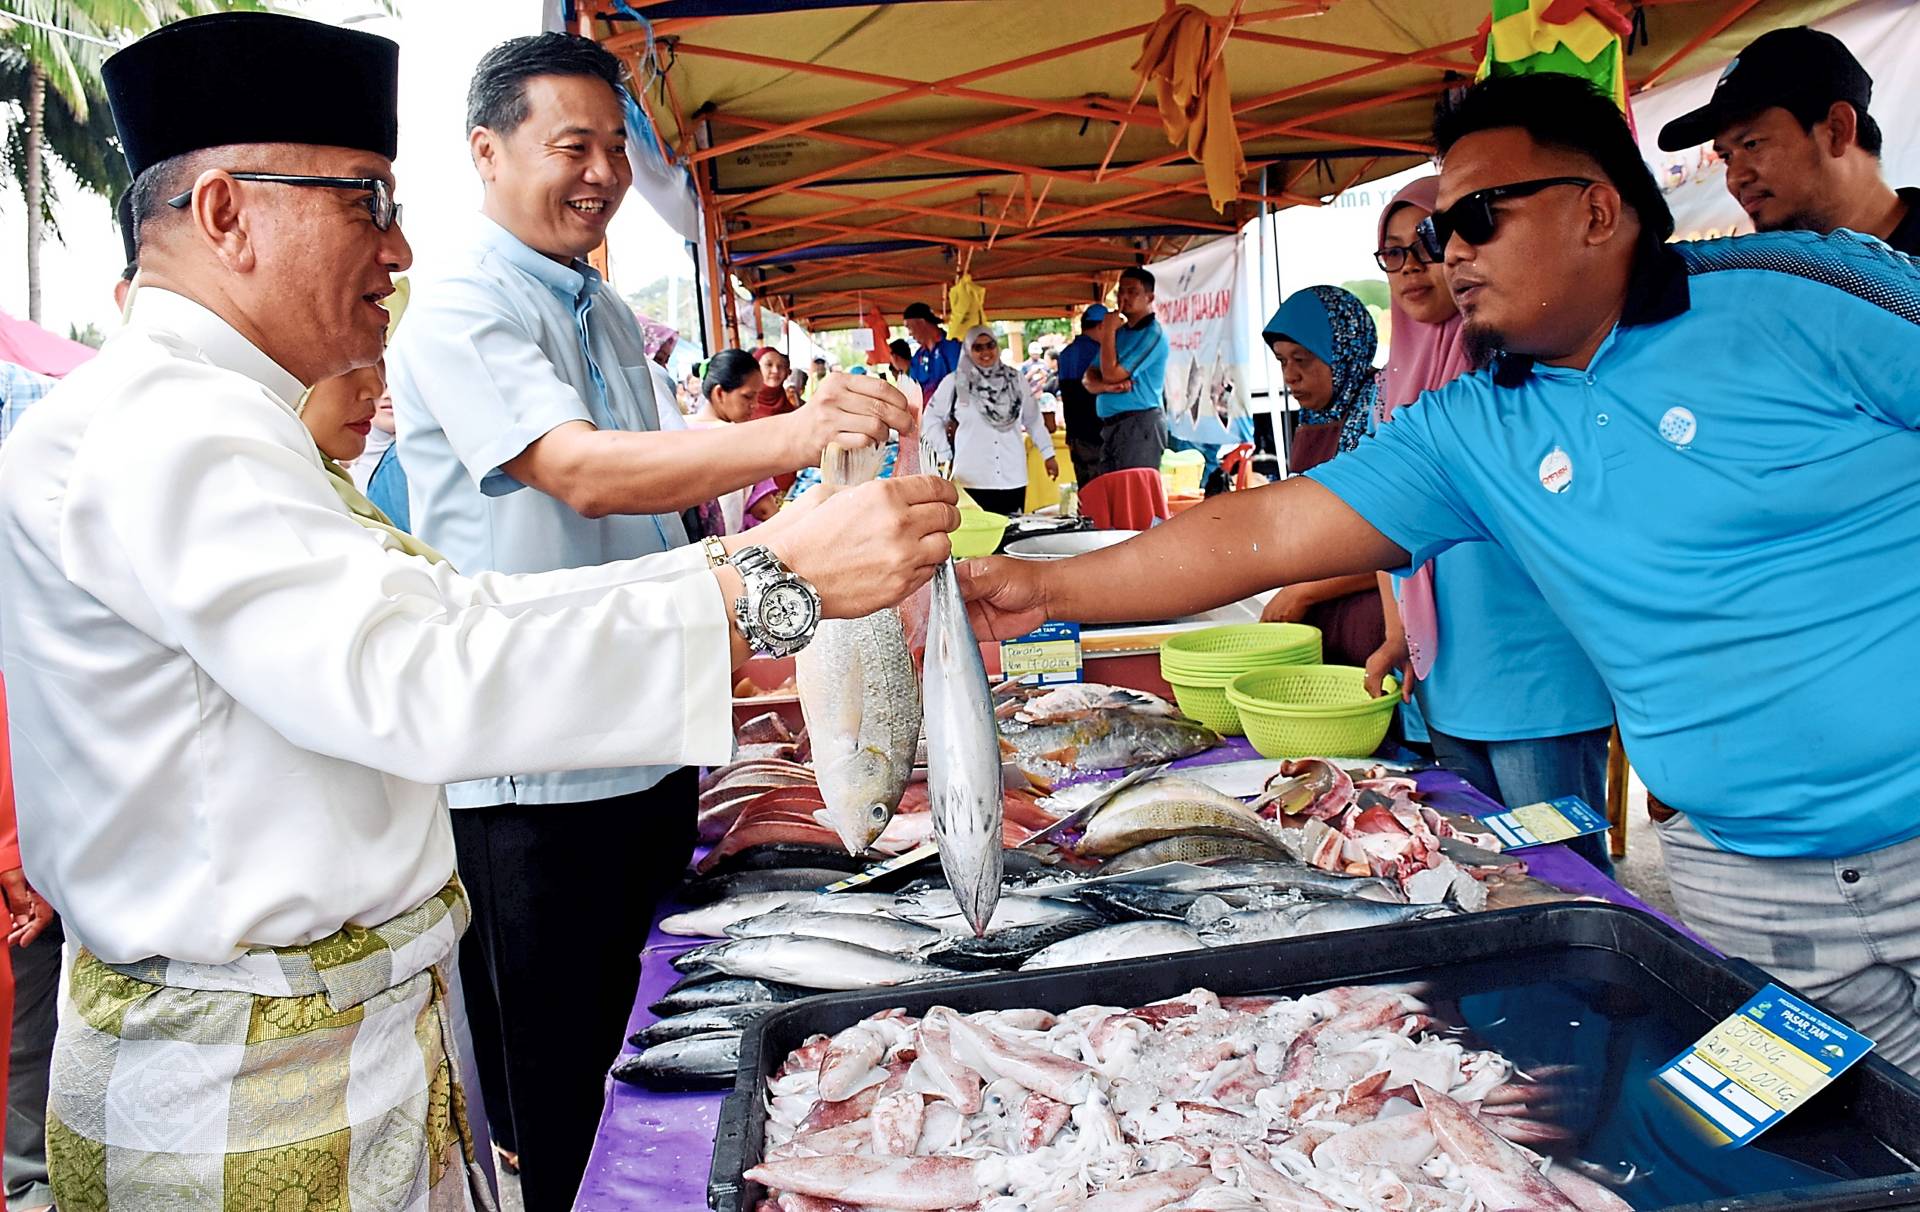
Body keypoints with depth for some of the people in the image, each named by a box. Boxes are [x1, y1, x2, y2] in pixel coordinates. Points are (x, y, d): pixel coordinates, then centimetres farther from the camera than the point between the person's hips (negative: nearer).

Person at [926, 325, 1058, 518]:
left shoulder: (1016, 379, 9)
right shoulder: (955, 382, 1)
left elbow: (1033, 419, 17)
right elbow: (931, 419, 9)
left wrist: (1048, 454, 17)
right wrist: (945, 454, 5)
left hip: (1013, 479, 2)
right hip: (972, 481, -2)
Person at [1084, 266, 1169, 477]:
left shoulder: (1153, 334, -8)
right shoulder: (1120, 332, 19)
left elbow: (1112, 373, -14)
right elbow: (1088, 378, 13)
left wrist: (1108, 332, -4)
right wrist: (1106, 386, -10)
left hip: (1140, 425, -9)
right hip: (1110, 426, 9)